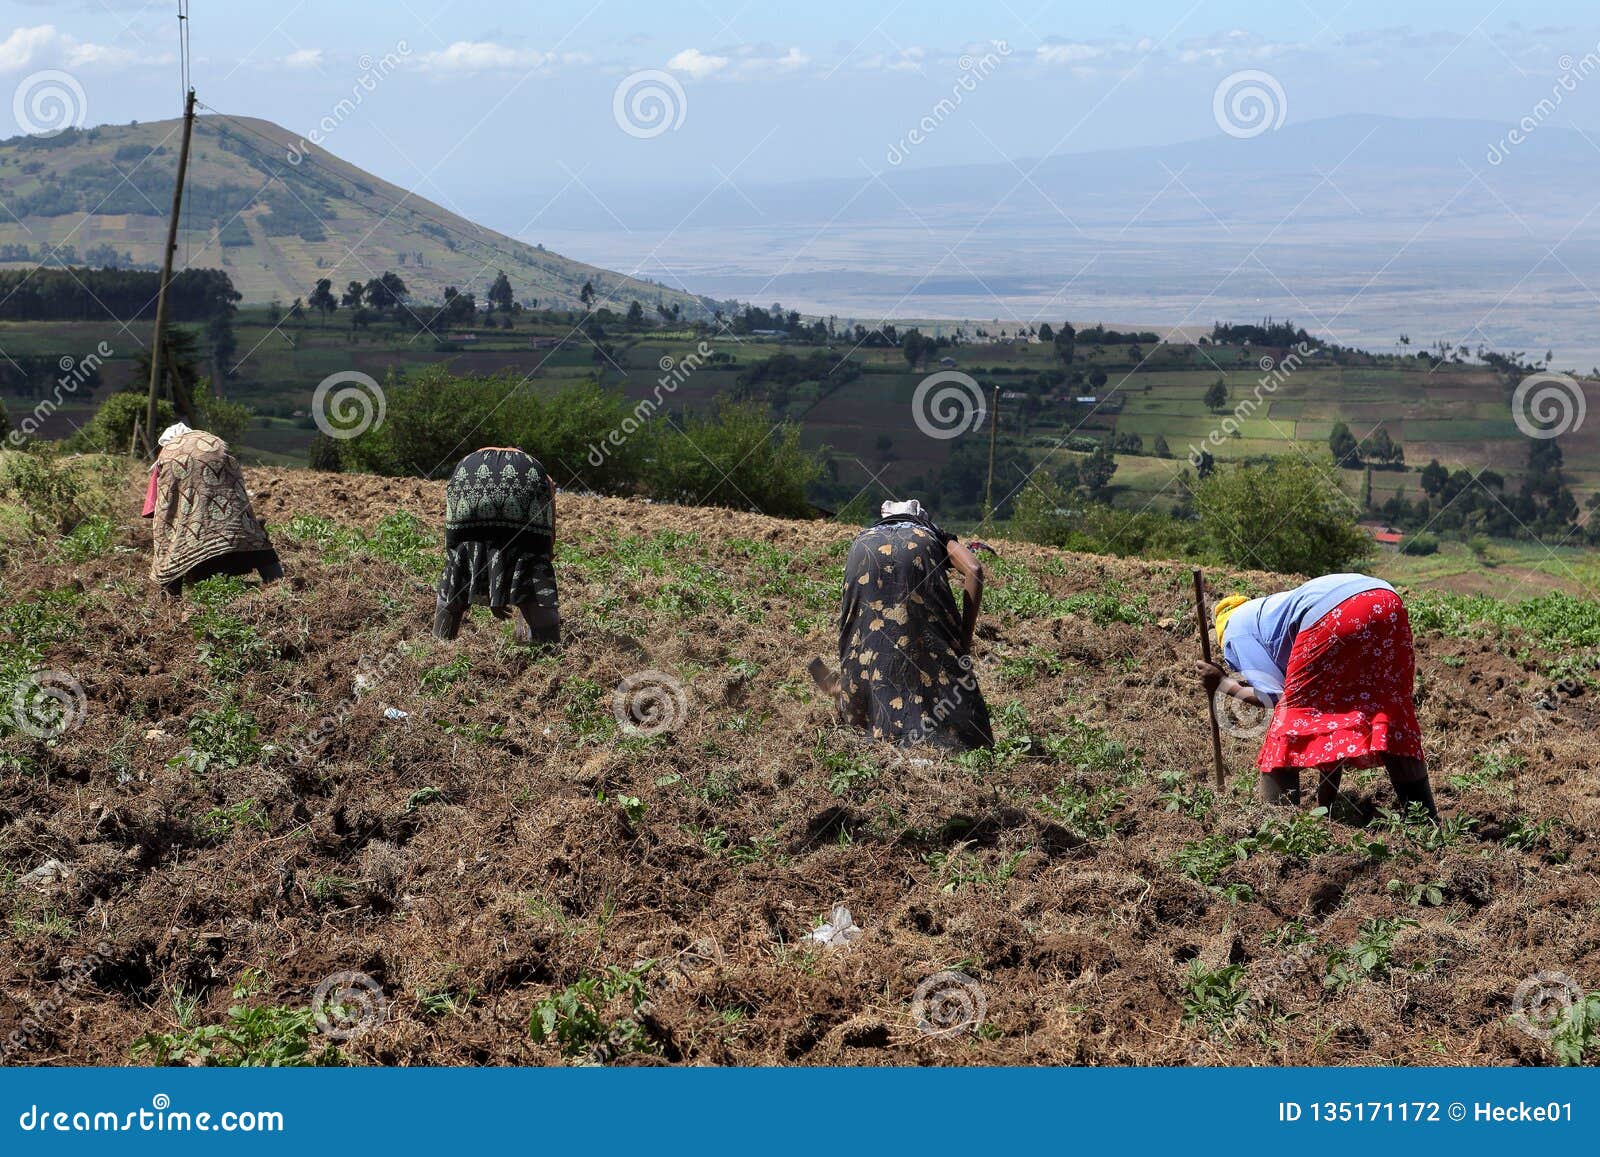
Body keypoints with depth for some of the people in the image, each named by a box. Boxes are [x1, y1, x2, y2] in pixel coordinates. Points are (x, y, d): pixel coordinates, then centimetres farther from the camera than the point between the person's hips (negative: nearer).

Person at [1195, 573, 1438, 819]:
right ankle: (1427, 820, 26)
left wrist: (1224, 684, 28)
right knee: (1390, 710, 21)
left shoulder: (1235, 628, 22)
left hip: (1336, 614, -7)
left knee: (1291, 709, 11)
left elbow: (1274, 695, 9)